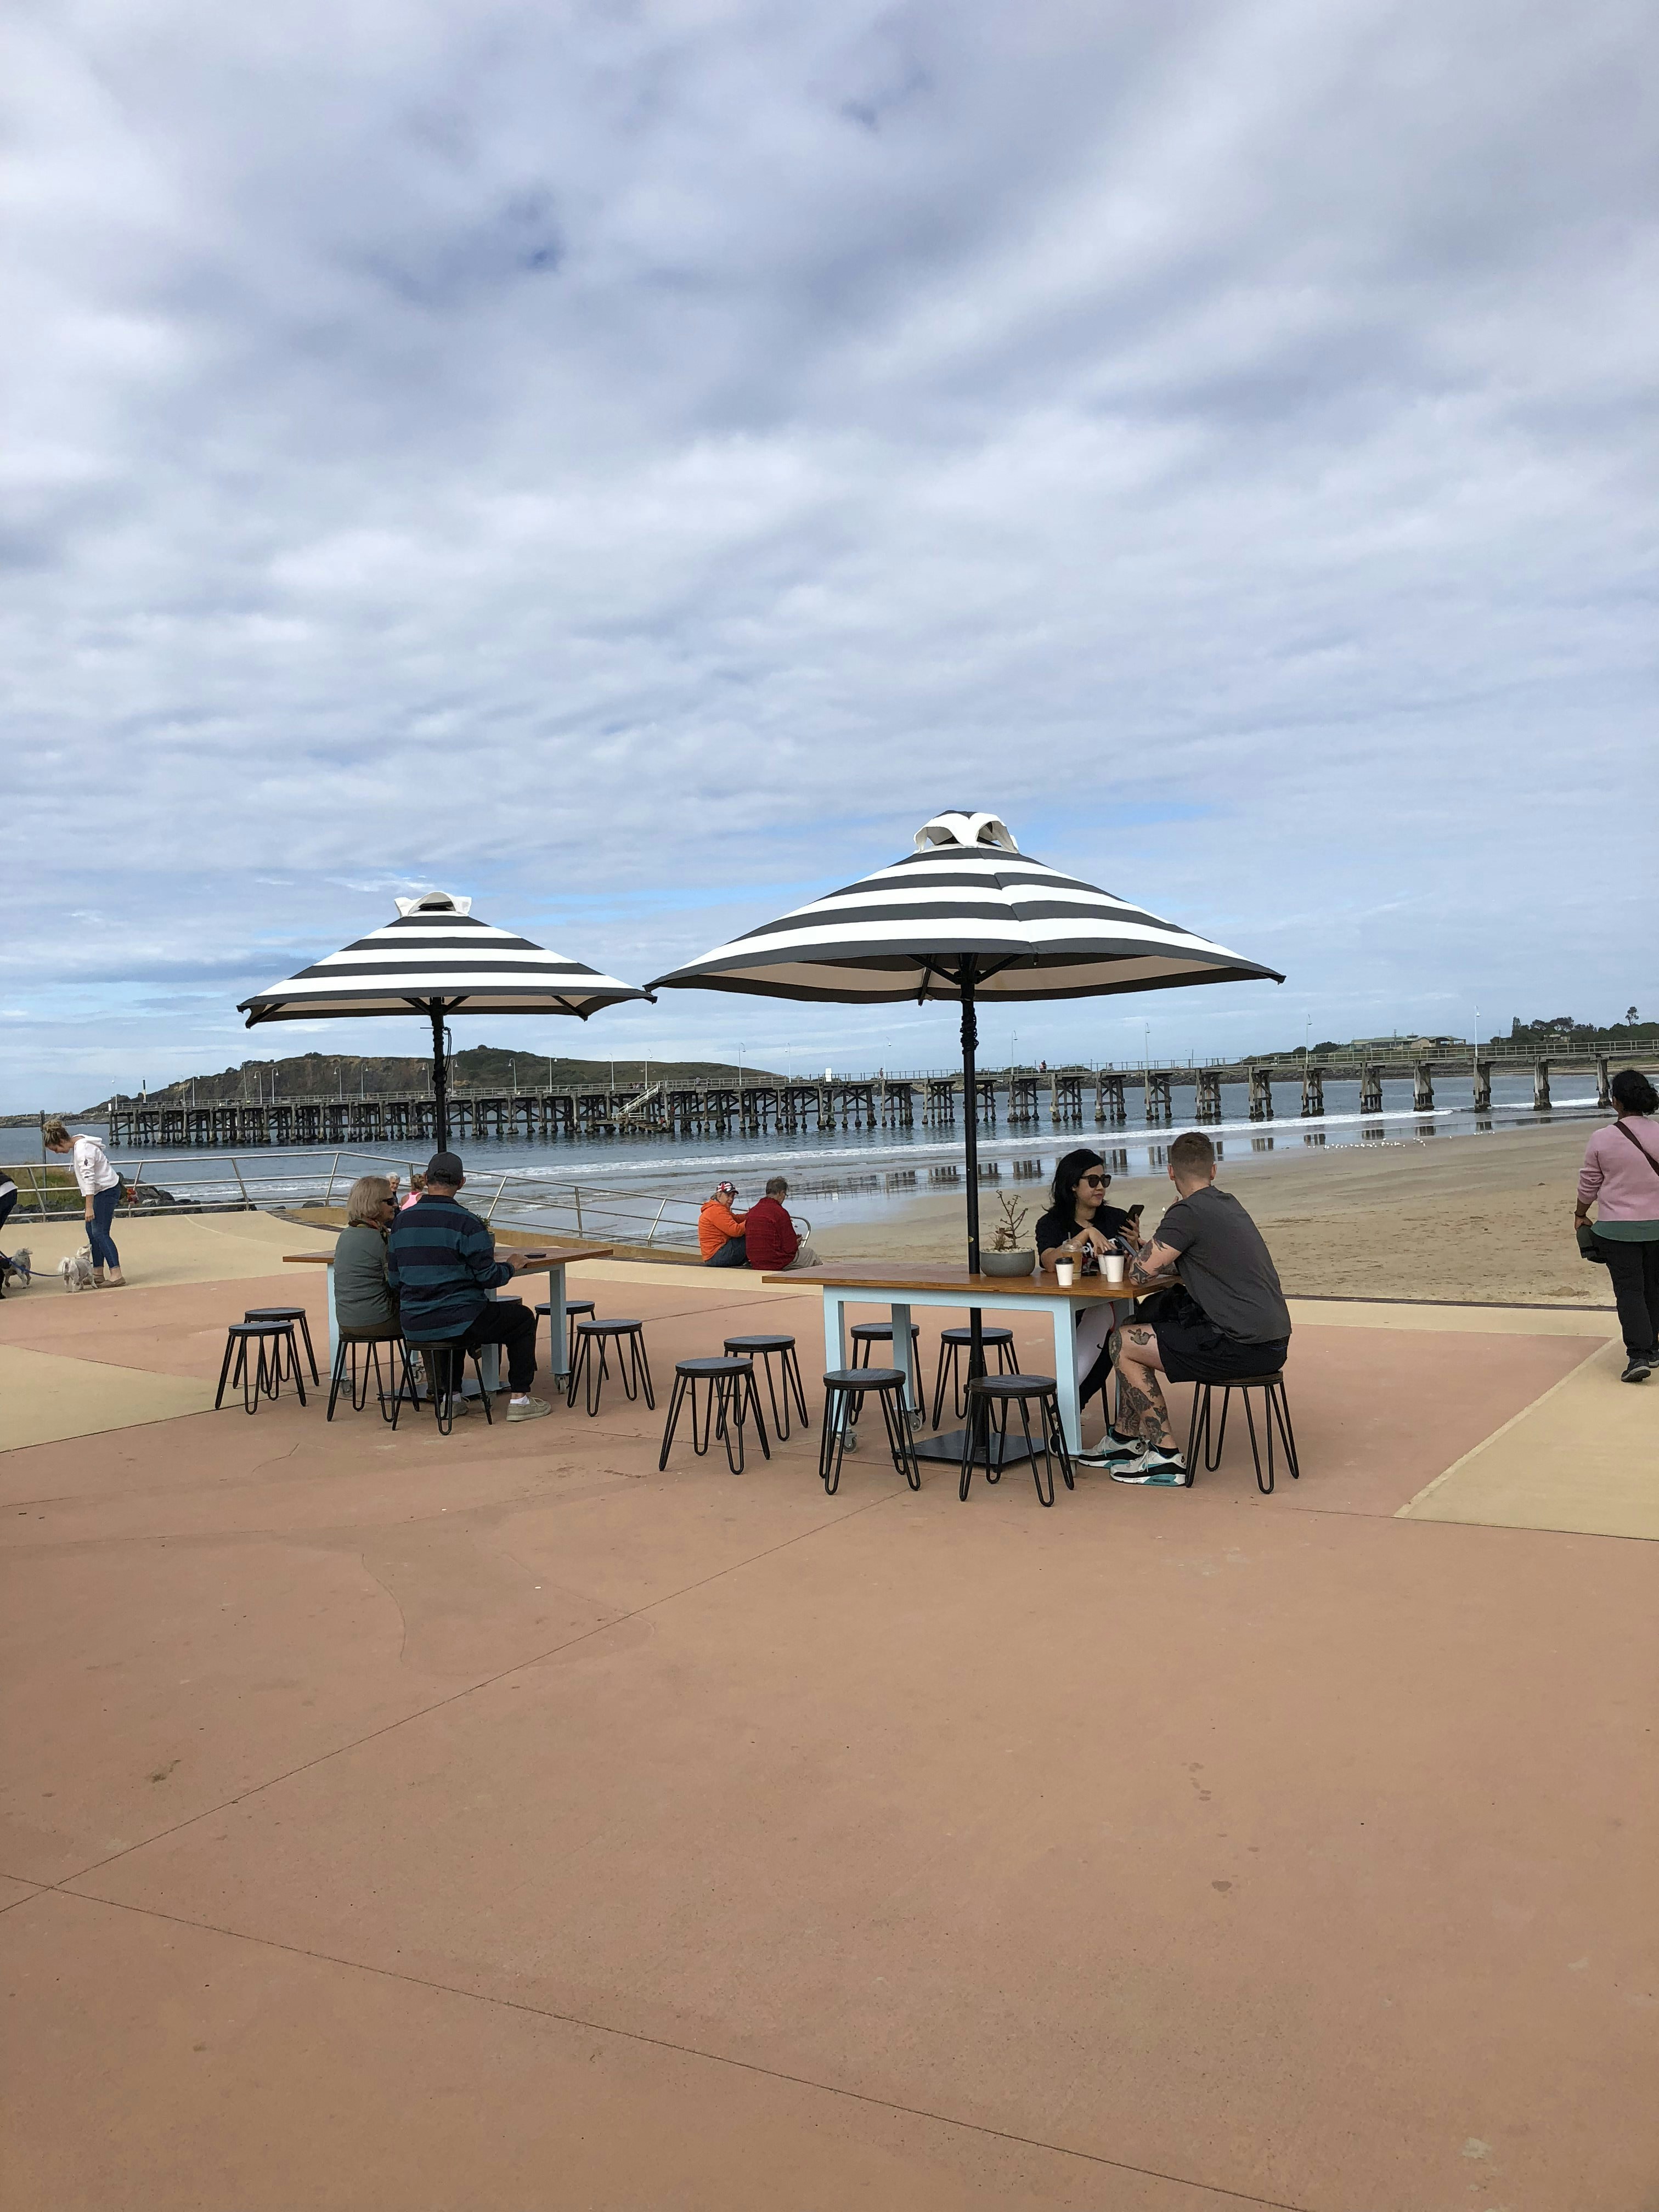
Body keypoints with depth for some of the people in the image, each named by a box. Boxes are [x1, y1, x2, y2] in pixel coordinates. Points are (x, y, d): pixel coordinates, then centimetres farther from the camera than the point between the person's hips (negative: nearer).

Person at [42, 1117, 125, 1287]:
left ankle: (117, 1275, -18)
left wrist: (89, 1207, -26)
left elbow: (89, 1178, -26)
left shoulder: (82, 1150, -22)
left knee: (100, 1232, -13)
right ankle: (98, 1273, 18)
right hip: (102, 1190, 10)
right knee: (92, 1230, 13)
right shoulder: (77, 1145, 9)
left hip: (107, 1190, -10)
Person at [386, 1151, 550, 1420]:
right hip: (458, 1322, -6)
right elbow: (488, 1277, -13)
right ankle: (519, 1400, 14)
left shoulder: (401, 1221, 4)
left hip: (413, 1326, 6)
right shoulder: (466, 1222, -13)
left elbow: (394, 1280, 9)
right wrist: (513, 1266, 8)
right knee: (523, 1318, 17)